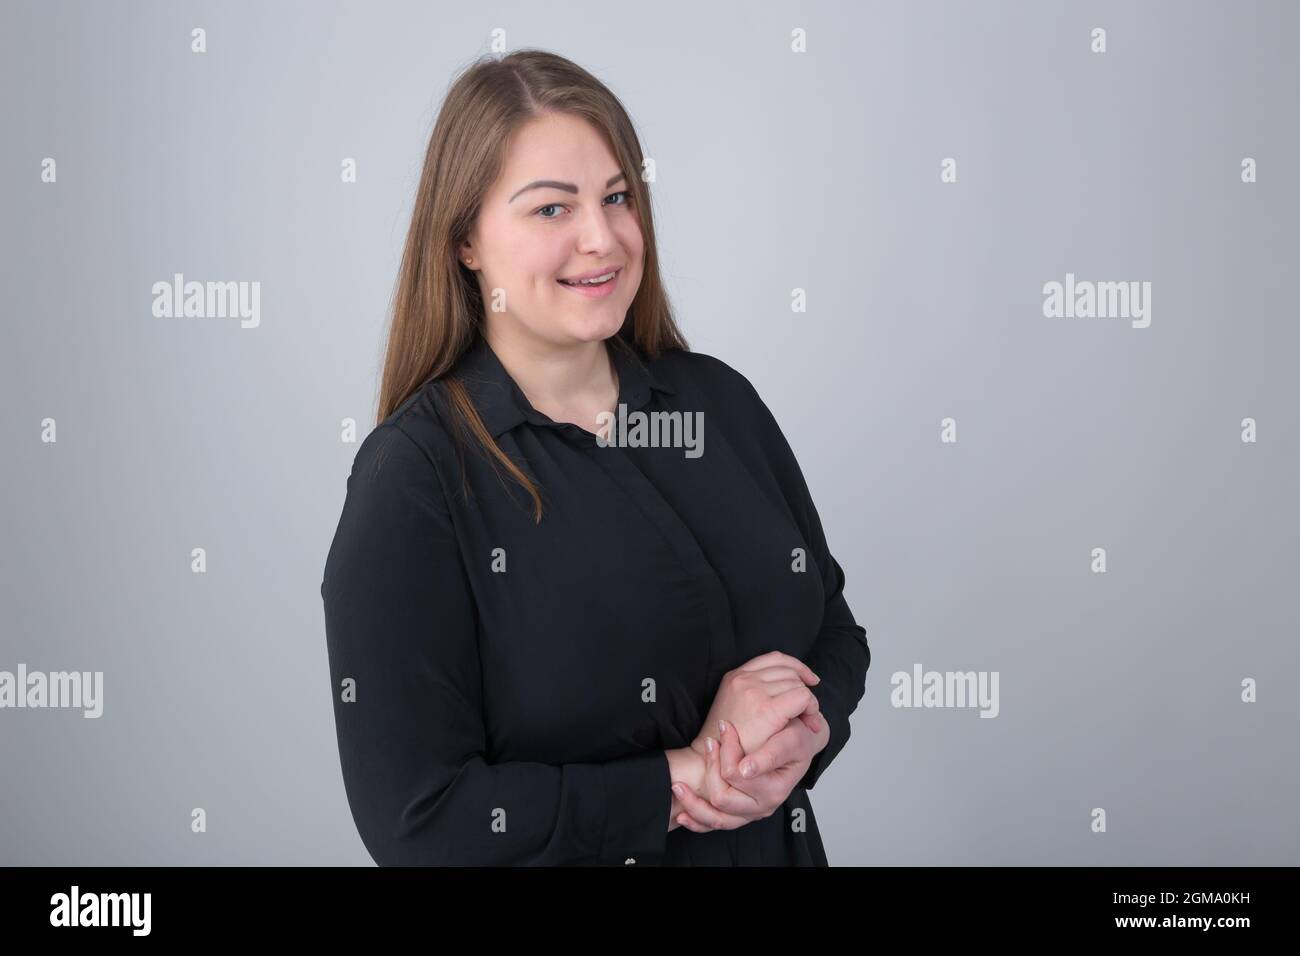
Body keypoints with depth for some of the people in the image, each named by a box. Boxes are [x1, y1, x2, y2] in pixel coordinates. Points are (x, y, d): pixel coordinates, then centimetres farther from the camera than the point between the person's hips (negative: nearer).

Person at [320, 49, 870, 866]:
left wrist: (803, 730, -16)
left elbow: (834, 631, 4)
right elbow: (418, 818, -22)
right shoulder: (414, 477, -19)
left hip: (778, 844, 4)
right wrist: (685, 779, -22)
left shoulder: (720, 399, -5)